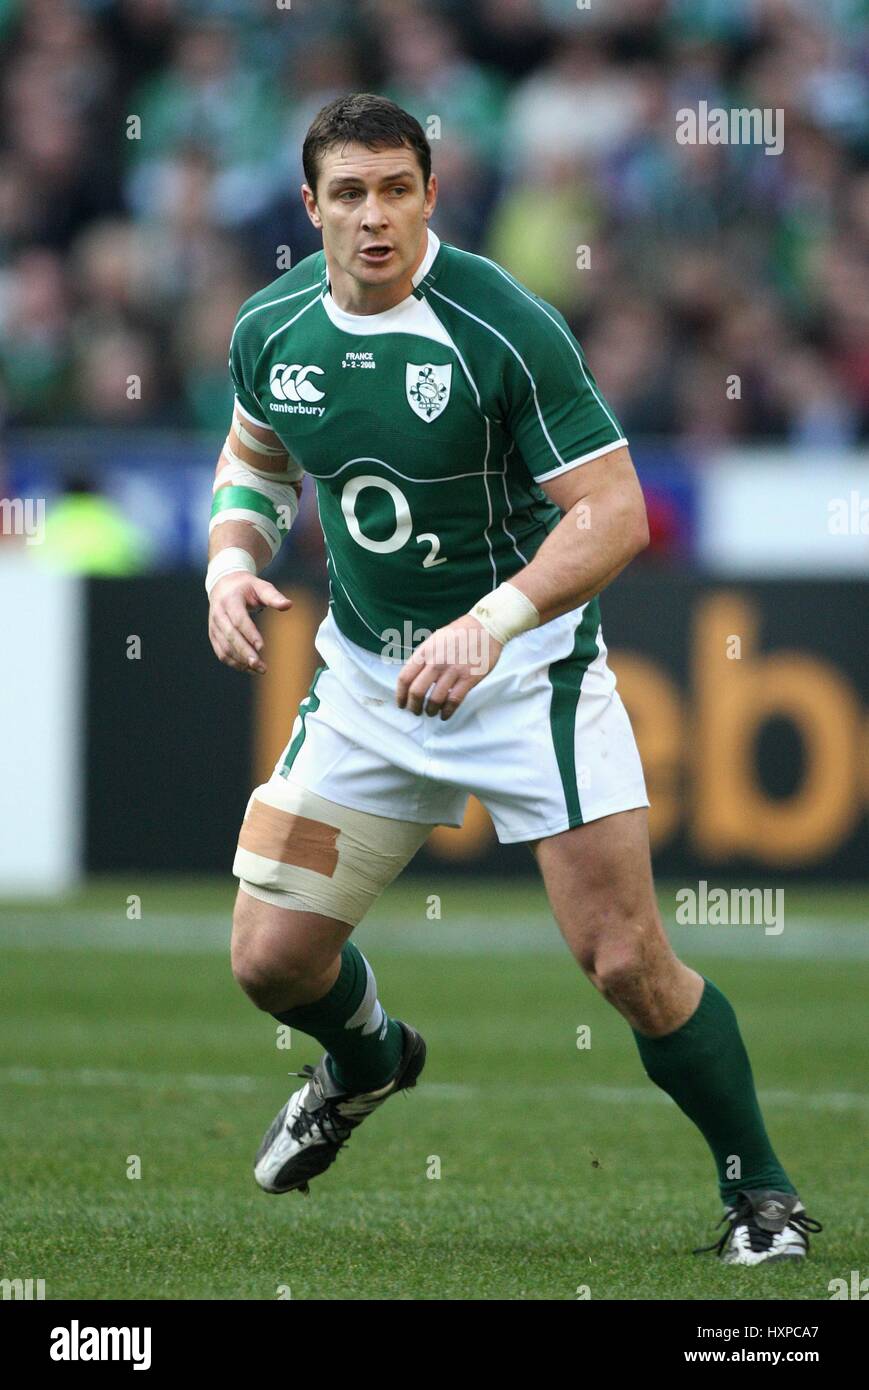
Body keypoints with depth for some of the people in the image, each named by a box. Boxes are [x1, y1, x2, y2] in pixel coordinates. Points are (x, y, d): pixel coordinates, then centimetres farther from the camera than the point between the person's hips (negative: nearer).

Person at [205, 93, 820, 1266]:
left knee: (625, 959, -12)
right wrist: (233, 560, -3)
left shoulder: (504, 330, -20)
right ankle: (367, 1063, 38)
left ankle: (759, 1189, 9)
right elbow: (254, 458, 18)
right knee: (272, 957, 1)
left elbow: (614, 513, -21)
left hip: (525, 671, -5)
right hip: (365, 676, 5)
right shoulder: (272, 329, -3)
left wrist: (489, 626, -33)